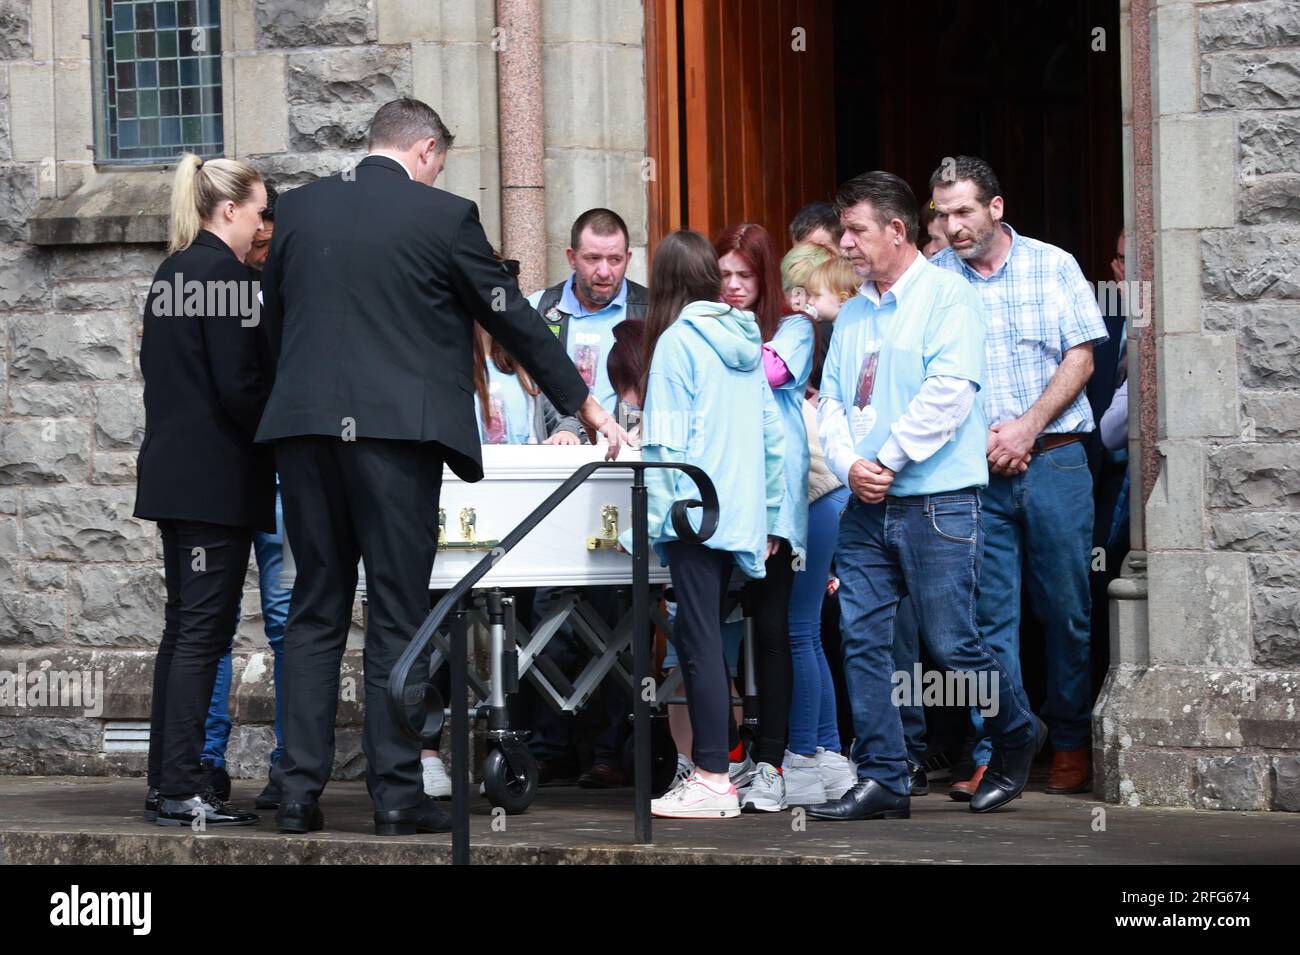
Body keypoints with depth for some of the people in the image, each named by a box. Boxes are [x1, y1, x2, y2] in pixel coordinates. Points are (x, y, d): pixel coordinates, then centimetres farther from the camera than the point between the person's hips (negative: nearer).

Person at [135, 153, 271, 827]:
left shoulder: (170, 273, 14)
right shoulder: (223, 273, -13)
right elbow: (240, 385, -18)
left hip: (172, 467, 9)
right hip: (219, 476, -9)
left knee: (185, 625, 12)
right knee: (204, 627, -8)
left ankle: (166, 784, 13)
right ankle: (182, 790, -9)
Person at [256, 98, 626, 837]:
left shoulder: (299, 209, 9)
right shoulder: (443, 215, -3)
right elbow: (511, 315, 4)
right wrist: (584, 404, 14)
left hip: (305, 429, 4)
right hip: (397, 433, -4)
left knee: (315, 613, 8)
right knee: (398, 615, 1)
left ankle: (299, 793, 5)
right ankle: (398, 794, 0)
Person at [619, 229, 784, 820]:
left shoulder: (677, 342, -8)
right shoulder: (746, 340, 10)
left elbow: (665, 442, -12)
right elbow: (771, 434, 13)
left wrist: (646, 522, -9)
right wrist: (770, 514, 19)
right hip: (741, 515, 7)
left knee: (699, 642, -6)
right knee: (700, 637, 13)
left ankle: (713, 779, -7)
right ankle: (710, 765, 13)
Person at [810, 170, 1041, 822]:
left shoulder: (946, 297, -5)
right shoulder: (853, 314, 17)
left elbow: (949, 393, -16)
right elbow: (832, 402, 14)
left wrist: (887, 461, -13)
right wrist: (850, 465, -5)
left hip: (936, 500, -7)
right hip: (866, 506, 7)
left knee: (950, 643, -4)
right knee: (862, 640, -1)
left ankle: (1016, 738, 21)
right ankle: (882, 781, 3)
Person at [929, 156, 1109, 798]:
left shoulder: (1053, 267, 5)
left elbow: (1080, 358, 2)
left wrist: (1027, 429, -9)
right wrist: (985, 440, -9)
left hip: (1054, 460, 0)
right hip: (974, 470, 0)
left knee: (1065, 608, 3)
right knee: (989, 611, -3)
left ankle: (1070, 743, 14)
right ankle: (994, 754, -2)